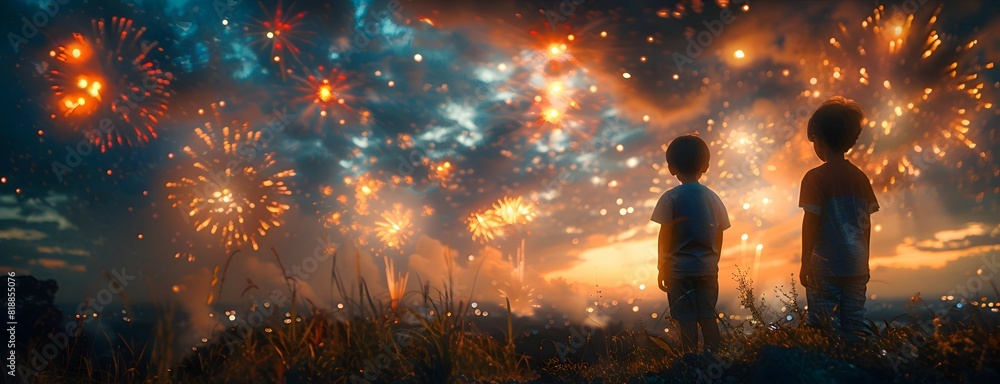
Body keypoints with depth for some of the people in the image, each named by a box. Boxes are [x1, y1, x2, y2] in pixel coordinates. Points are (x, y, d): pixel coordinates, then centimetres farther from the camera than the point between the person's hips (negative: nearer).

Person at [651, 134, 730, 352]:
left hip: (679, 268, -4)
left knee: (687, 320, 1)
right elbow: (719, 238, 8)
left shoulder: (671, 198, -9)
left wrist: (661, 269, -1)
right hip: (708, 268, 4)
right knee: (708, 318, 11)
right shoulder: (713, 198, 4)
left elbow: (665, 236, -9)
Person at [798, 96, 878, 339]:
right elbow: (867, 224, 12)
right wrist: (864, 262, 20)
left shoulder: (816, 177, -8)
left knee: (820, 329, 0)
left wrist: (805, 263, -5)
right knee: (854, 331, 9)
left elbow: (811, 222, -10)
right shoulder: (860, 178, 8)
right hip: (857, 267, 6)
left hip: (825, 266, -5)